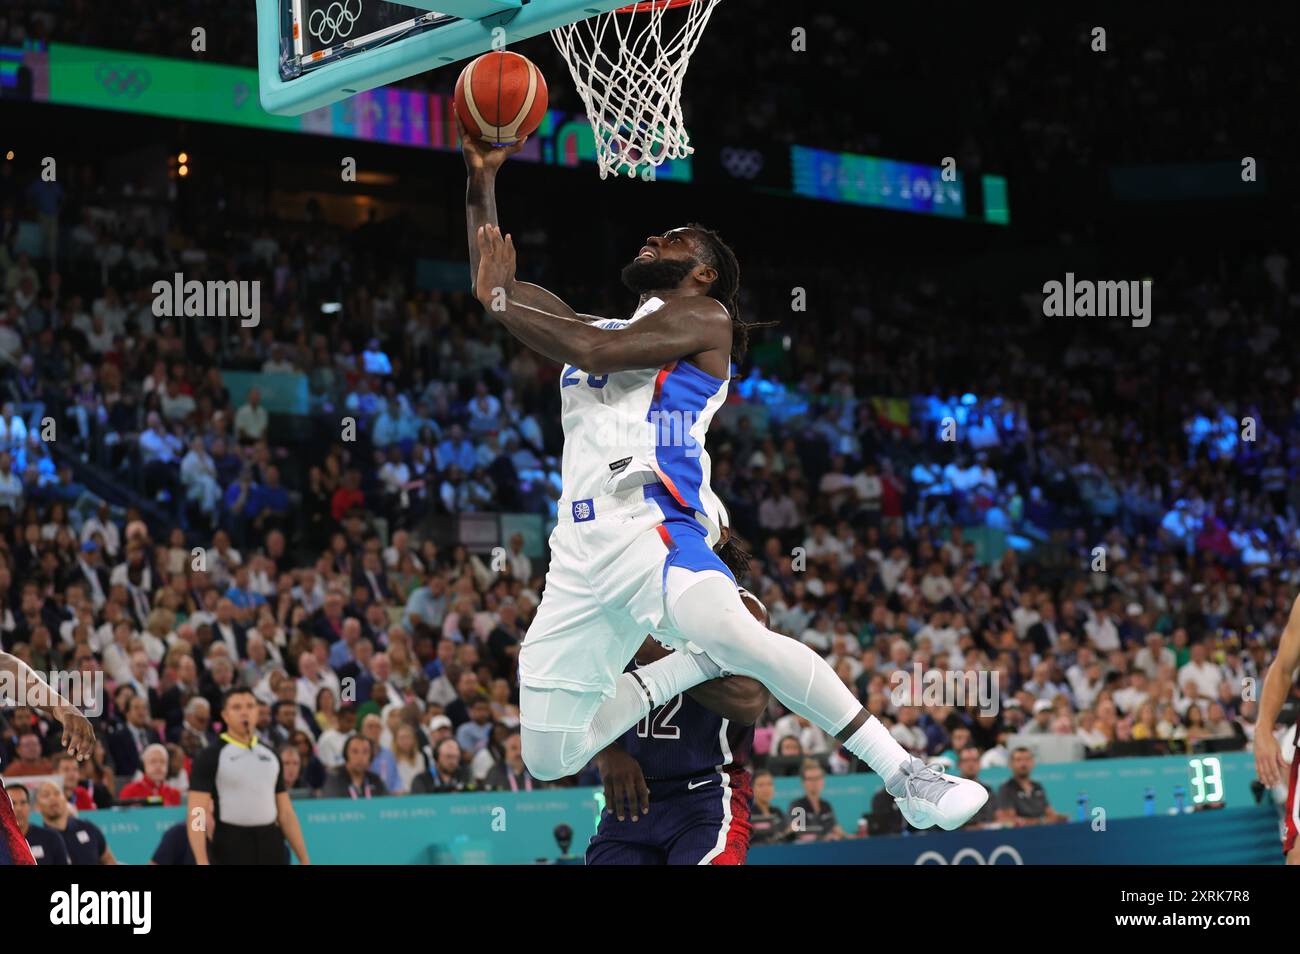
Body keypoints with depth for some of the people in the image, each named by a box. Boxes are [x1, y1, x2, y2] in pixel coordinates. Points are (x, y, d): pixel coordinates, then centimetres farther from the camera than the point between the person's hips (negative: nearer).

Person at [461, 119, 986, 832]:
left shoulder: (702, 316, 6)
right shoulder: (594, 325, 29)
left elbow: (595, 349, -9)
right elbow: (497, 285, 28)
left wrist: (497, 298, 1)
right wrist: (482, 181, 21)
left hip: (647, 529, -7)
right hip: (578, 554, 7)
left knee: (738, 636, -37)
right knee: (549, 760, 0)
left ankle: (907, 778, -29)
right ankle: (699, 661, 18)